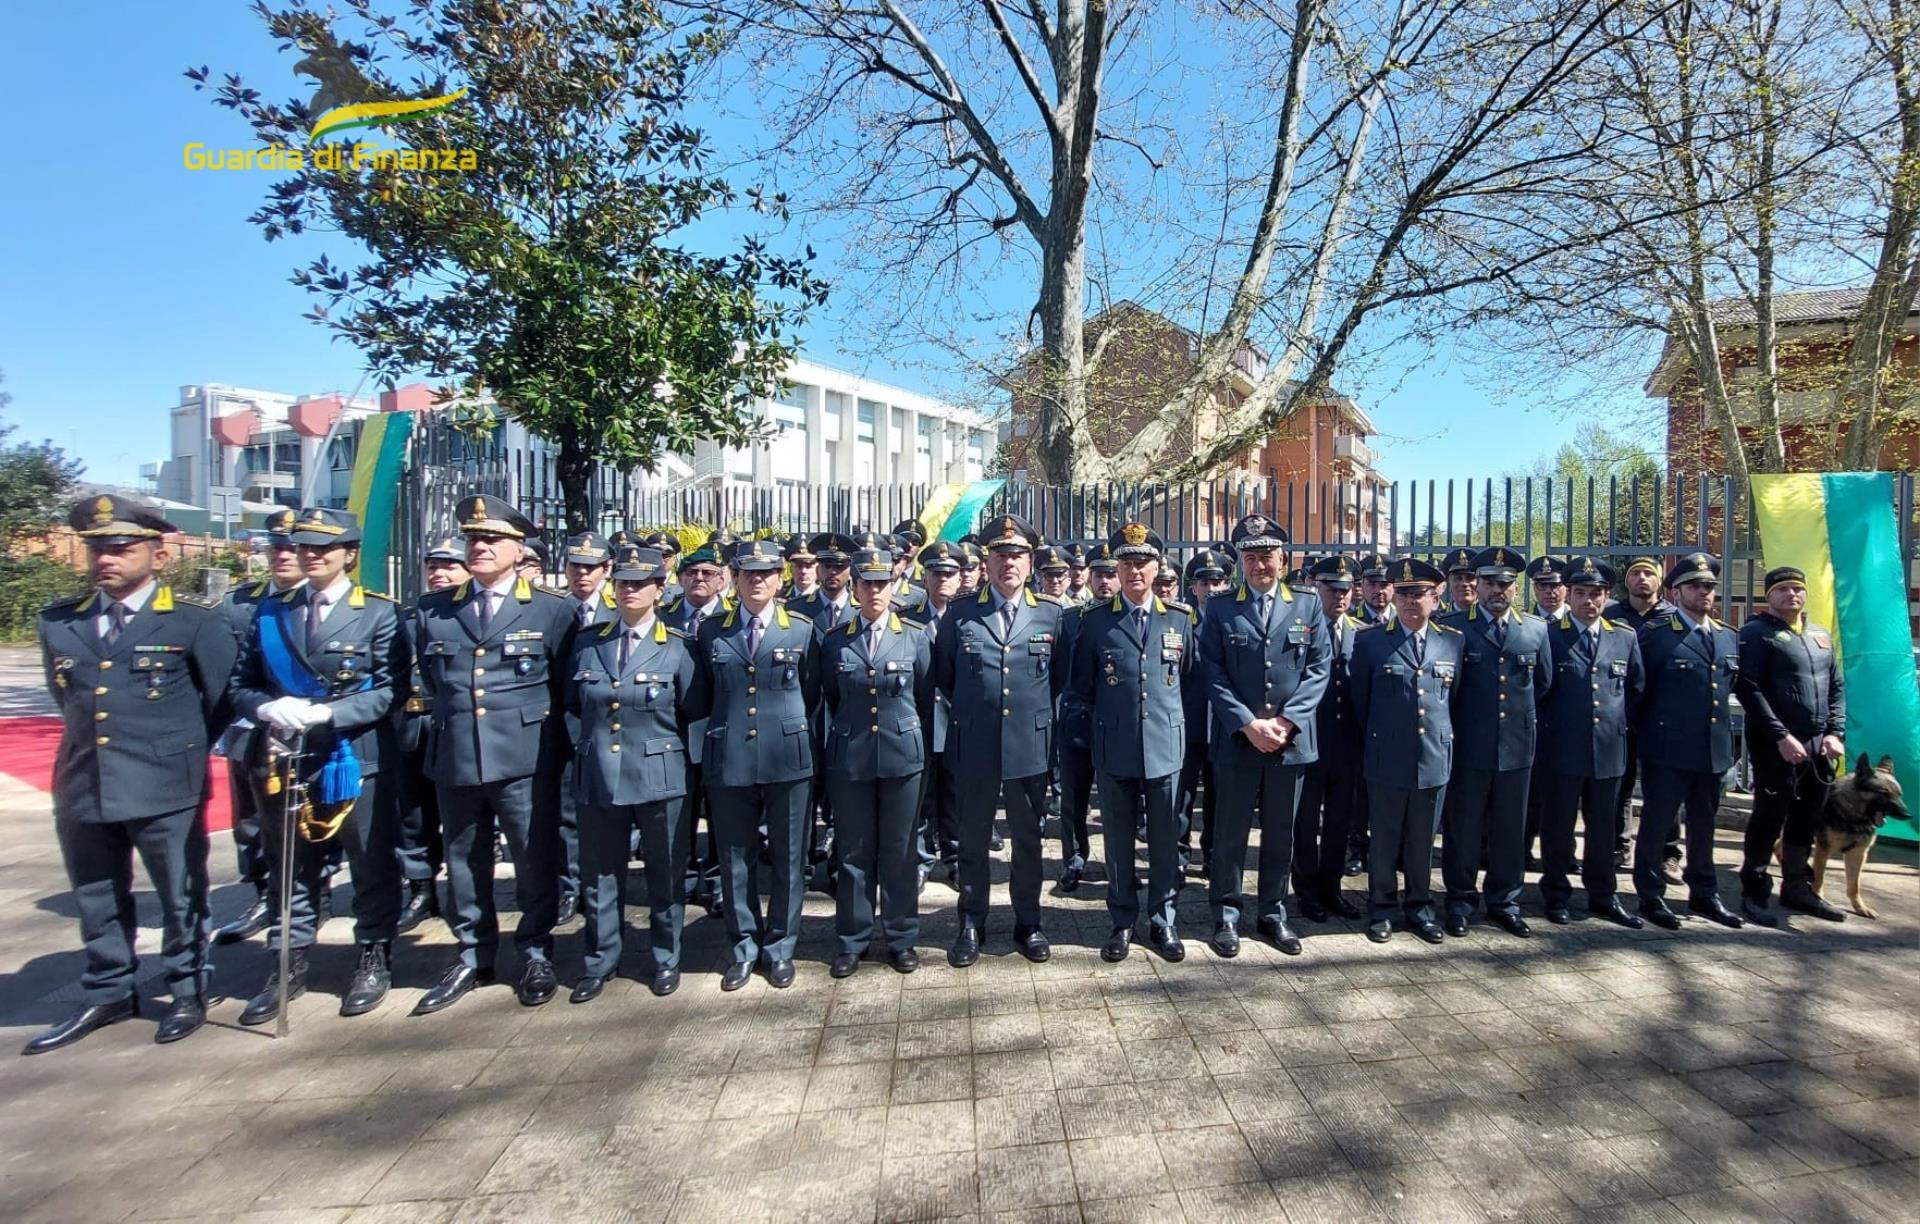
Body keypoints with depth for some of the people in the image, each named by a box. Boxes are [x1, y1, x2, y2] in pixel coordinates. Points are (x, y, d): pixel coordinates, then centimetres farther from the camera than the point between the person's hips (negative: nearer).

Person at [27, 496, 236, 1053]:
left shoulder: (196, 621, -7)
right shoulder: (58, 622, 7)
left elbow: (221, 700, 0)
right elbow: (66, 697, 19)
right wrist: (92, 751, 16)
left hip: (167, 792, -4)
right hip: (82, 789, 5)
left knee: (181, 897, 9)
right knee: (97, 901, 17)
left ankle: (188, 991, 26)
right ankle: (108, 994, 34)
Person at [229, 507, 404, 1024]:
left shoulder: (378, 614, -3)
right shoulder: (271, 613, 10)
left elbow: (388, 691, -9)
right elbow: (241, 685, 10)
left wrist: (324, 714, -20)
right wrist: (267, 708, -12)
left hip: (356, 760, -4)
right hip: (284, 760, 4)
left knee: (372, 867, 7)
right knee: (288, 869, 14)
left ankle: (374, 961, 23)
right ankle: (287, 967, 28)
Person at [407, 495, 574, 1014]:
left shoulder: (551, 611, 0)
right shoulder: (431, 609, 8)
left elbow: (569, 684, 5)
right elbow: (422, 674, 16)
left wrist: (535, 721, 4)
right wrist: (450, 715, 9)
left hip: (527, 760, -3)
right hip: (455, 758, 3)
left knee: (536, 859, 5)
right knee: (464, 861, 13)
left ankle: (535, 953, 23)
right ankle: (473, 956, 29)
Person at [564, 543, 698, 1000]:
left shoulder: (678, 647, -2)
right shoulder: (586, 642, 6)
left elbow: (694, 711, -1)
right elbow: (573, 705, 12)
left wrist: (658, 734, -1)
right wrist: (597, 733, 4)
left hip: (661, 777, -2)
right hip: (598, 775, 3)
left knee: (666, 873, 9)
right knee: (599, 873, 11)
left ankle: (666, 959, 25)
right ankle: (599, 962, 27)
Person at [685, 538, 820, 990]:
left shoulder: (802, 630, 3)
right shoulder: (711, 632, 6)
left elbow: (811, 695, 7)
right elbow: (701, 700, 9)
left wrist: (793, 730, 6)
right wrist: (724, 725, -2)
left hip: (788, 760, -1)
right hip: (729, 761, 1)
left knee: (788, 857, 8)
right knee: (735, 856, 11)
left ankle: (779, 946, 24)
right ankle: (745, 945, 27)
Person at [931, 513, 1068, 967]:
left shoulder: (1052, 614, 1)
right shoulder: (959, 615, 0)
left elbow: (1062, 676, 11)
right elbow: (943, 676, 10)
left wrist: (1036, 708, 9)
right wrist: (971, 710, 10)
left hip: (1031, 747, 0)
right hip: (975, 748, 0)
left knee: (1028, 838, 13)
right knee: (973, 840, 11)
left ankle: (1028, 923, 28)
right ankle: (971, 925, 25)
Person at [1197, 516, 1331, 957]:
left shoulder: (1309, 608, 7)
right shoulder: (1220, 609, 2)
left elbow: (1319, 670, 1)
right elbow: (1214, 675, -4)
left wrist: (1287, 721, -11)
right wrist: (1248, 724, -14)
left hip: (1292, 740, 2)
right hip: (1236, 740, -1)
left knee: (1281, 834, 11)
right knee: (1231, 832, 6)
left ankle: (1273, 913, 25)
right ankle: (1227, 915, 19)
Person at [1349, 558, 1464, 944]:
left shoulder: (1454, 642, 5)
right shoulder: (1371, 641, -3)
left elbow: (1453, 699, 13)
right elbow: (1360, 701, 5)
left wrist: (1443, 738, 13)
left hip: (1435, 759, 2)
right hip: (1387, 760, -2)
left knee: (1423, 840, 13)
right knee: (1384, 839, 8)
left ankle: (1419, 906, 27)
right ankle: (1381, 909, 21)